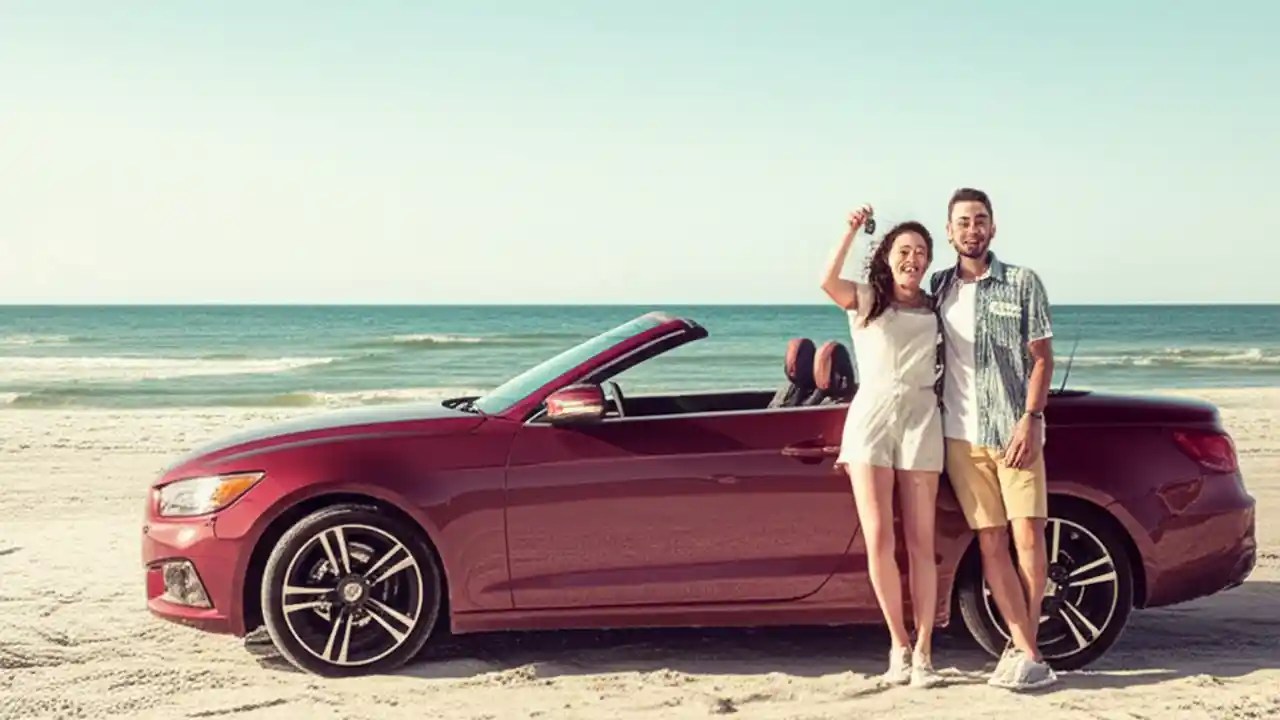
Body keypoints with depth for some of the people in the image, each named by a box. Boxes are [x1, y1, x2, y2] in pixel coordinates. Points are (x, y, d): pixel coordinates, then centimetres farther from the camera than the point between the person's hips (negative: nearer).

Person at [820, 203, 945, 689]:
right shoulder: (865, 299, 9)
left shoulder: (934, 311, 17)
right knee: (878, 540, -7)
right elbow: (828, 282, -13)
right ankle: (898, 644, 7)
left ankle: (922, 651, 1)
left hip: (921, 420, 2)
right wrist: (852, 230, -17)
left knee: (920, 543, -1)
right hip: (871, 418, -1)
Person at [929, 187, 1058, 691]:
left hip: (1014, 430, -2)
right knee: (990, 542, 0)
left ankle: (1021, 646, 4)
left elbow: (1042, 357, 0)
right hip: (960, 435, 2)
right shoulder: (939, 287, 12)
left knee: (1028, 538, -7)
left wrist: (1031, 419, -9)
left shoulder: (1023, 283, 3)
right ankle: (1027, 651, 3)